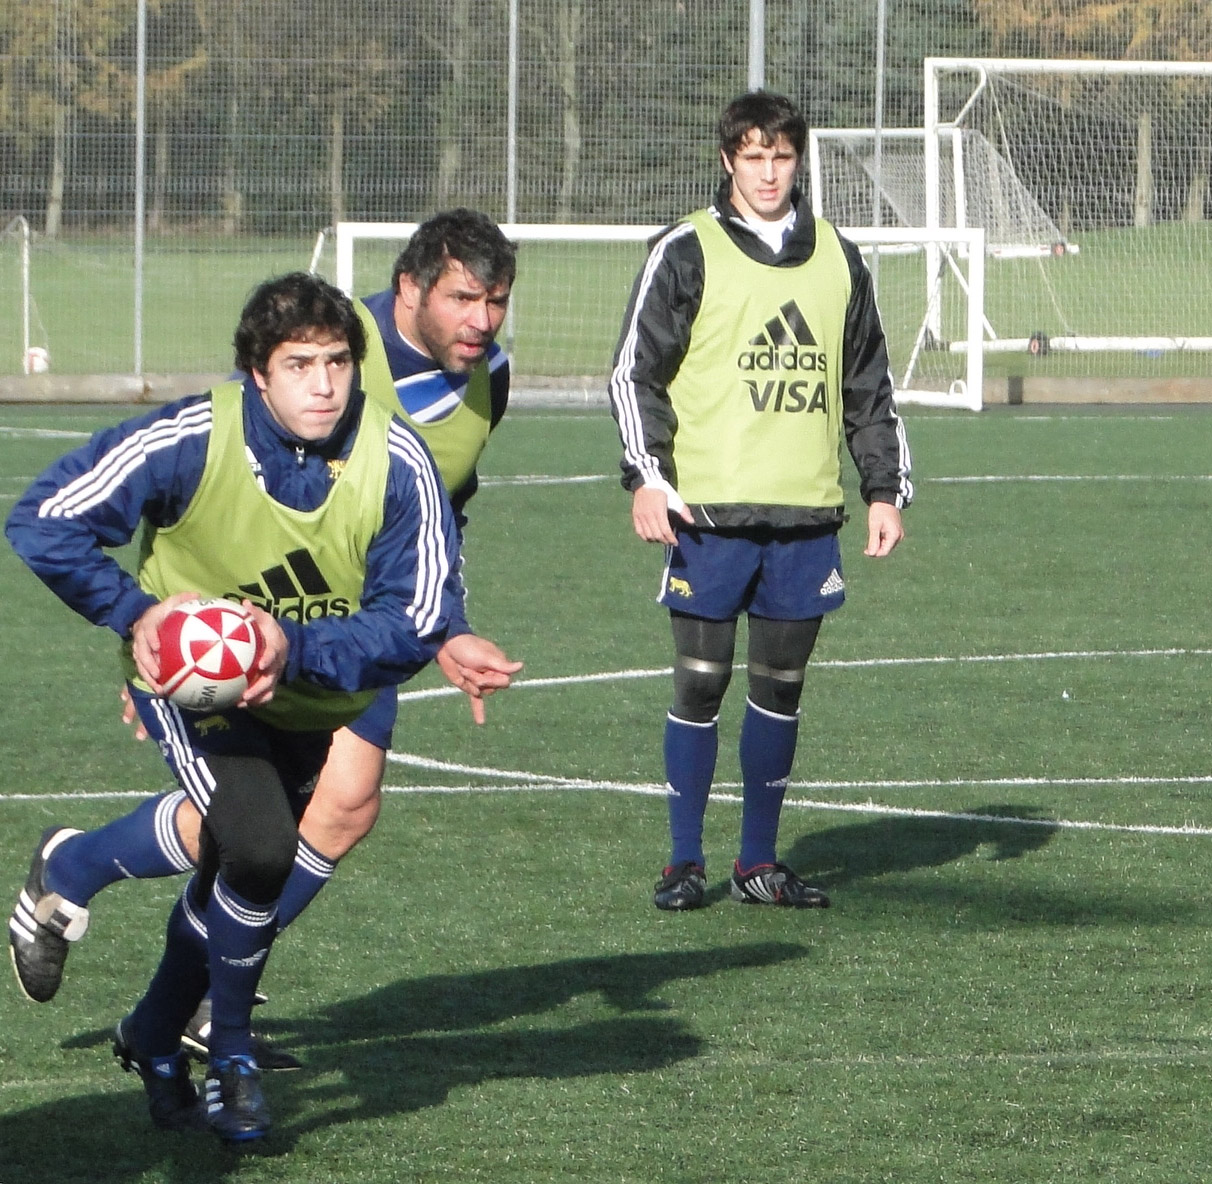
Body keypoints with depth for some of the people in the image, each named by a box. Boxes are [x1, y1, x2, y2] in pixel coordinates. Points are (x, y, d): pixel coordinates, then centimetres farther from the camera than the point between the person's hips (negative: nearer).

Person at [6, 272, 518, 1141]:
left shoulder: (399, 464, -24)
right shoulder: (192, 442, -27)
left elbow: (415, 623, -22)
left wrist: (296, 647, -36)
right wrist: (136, 612, -28)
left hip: (313, 701, 3)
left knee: (235, 874, 14)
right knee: (261, 849, -23)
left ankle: (156, 1041, 42)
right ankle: (232, 1060, -1)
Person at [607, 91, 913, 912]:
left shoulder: (838, 259, 13)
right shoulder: (688, 253, 0)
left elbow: (870, 386, 20)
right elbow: (635, 372, 0)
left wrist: (886, 489, 14)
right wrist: (646, 477, -10)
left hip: (807, 514, 4)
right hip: (710, 508, -4)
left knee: (782, 687, 7)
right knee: (700, 683, -2)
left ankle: (761, 863, 15)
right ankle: (685, 861, 7)